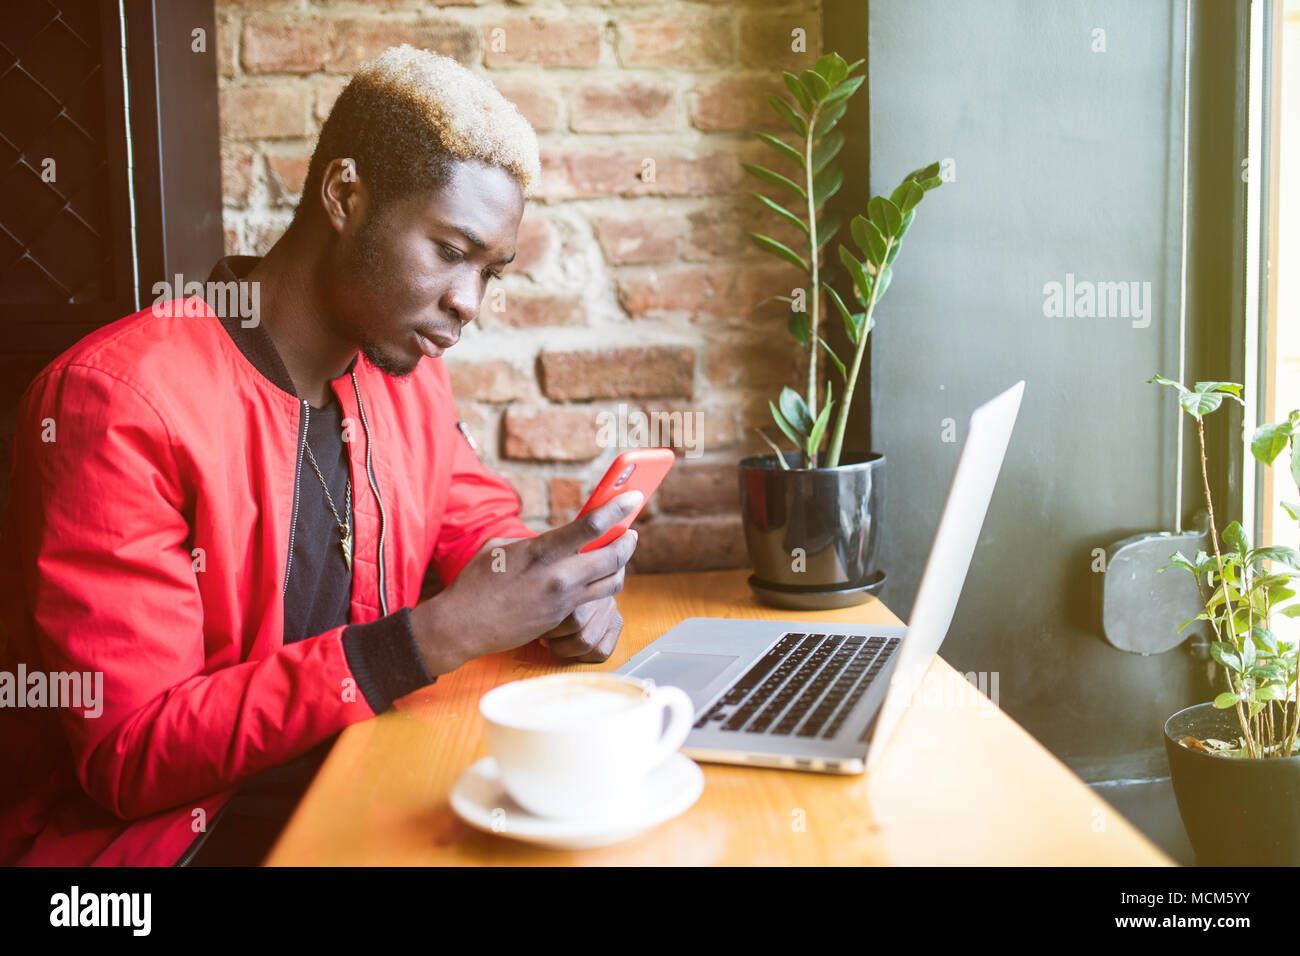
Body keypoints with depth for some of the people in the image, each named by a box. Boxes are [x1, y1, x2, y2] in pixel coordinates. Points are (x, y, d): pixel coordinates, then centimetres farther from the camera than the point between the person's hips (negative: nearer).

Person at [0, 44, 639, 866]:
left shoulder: (412, 377, 4)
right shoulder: (119, 400, -20)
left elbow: (480, 522, 19)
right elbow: (135, 752, -23)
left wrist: (556, 592, -6)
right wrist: (444, 633, -30)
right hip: (152, 828, -6)